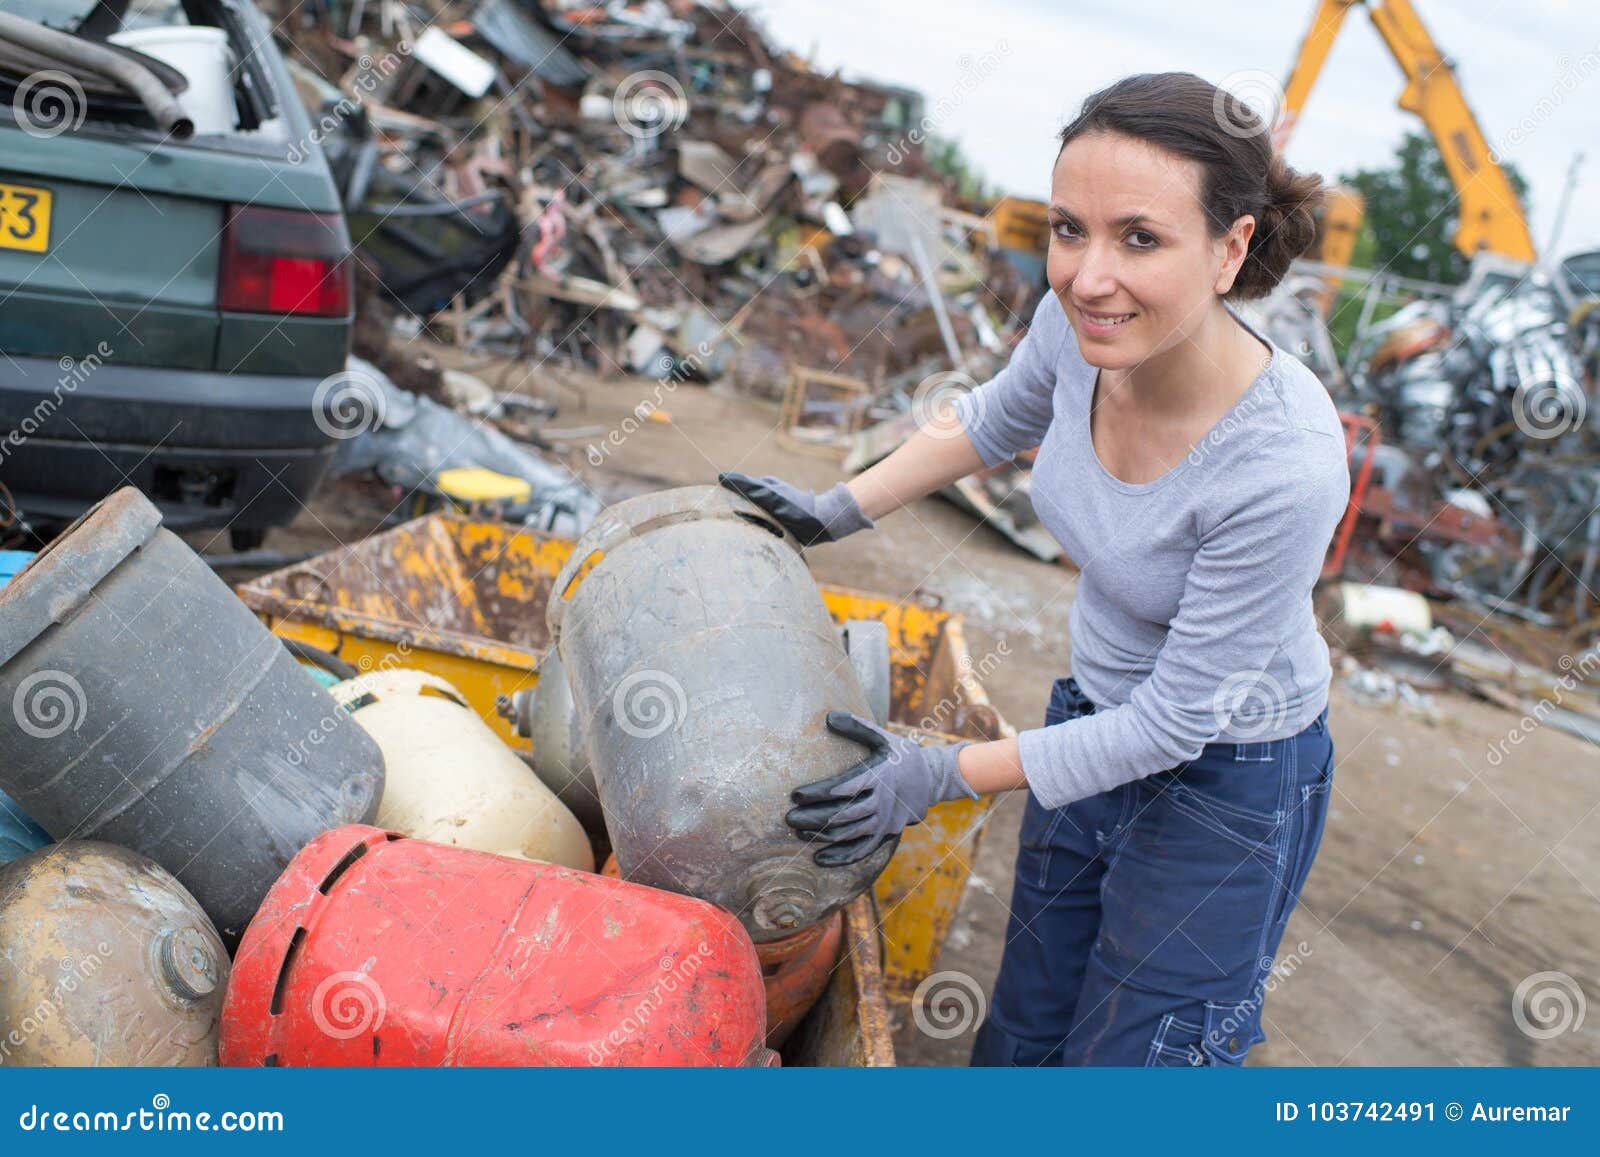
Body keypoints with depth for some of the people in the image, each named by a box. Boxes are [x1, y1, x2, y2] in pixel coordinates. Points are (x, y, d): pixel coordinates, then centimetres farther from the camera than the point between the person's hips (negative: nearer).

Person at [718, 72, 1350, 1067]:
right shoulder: (1082, 320, -18)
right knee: (1022, 1045, 21)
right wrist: (841, 510, 7)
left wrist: (945, 776, -21)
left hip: (1230, 779, -6)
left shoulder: (1283, 463, -35)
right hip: (1096, 718, 6)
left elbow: (1176, 719, -24)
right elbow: (999, 419, 7)